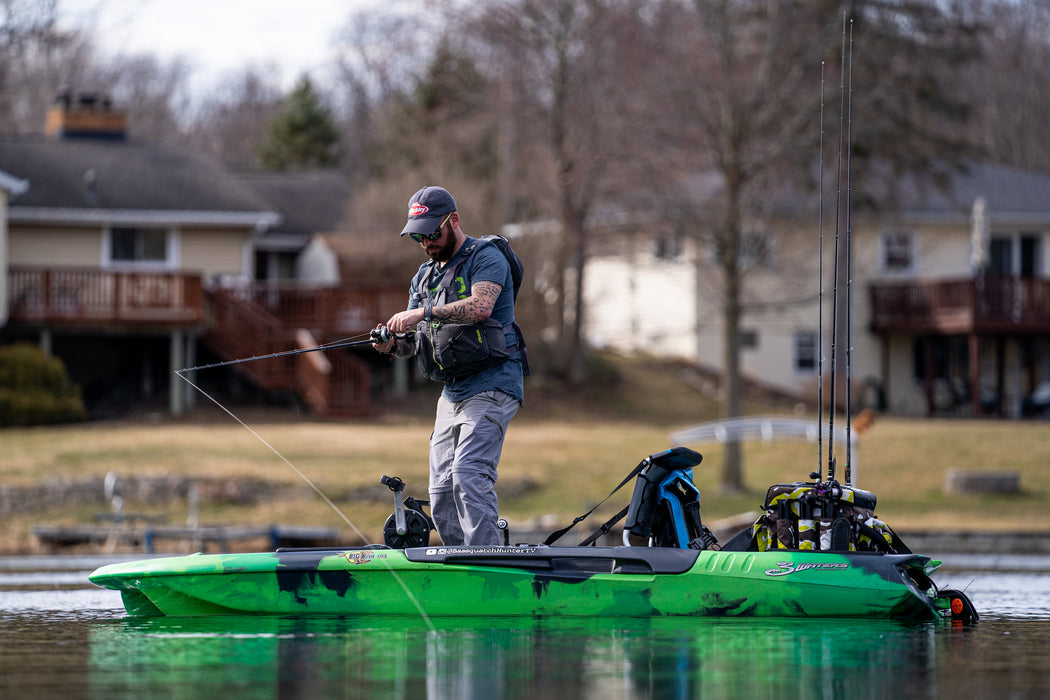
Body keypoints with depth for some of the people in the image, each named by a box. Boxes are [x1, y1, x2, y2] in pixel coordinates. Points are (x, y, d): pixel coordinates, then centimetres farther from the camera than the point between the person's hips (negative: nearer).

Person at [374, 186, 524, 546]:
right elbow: (414, 343, 18)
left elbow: (480, 307, -25)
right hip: (451, 393, 9)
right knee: (441, 496, 3)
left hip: (491, 386, -8)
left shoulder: (486, 258, -5)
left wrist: (425, 312, -27)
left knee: (469, 475, -22)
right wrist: (393, 344, -5)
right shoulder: (425, 276, 20)